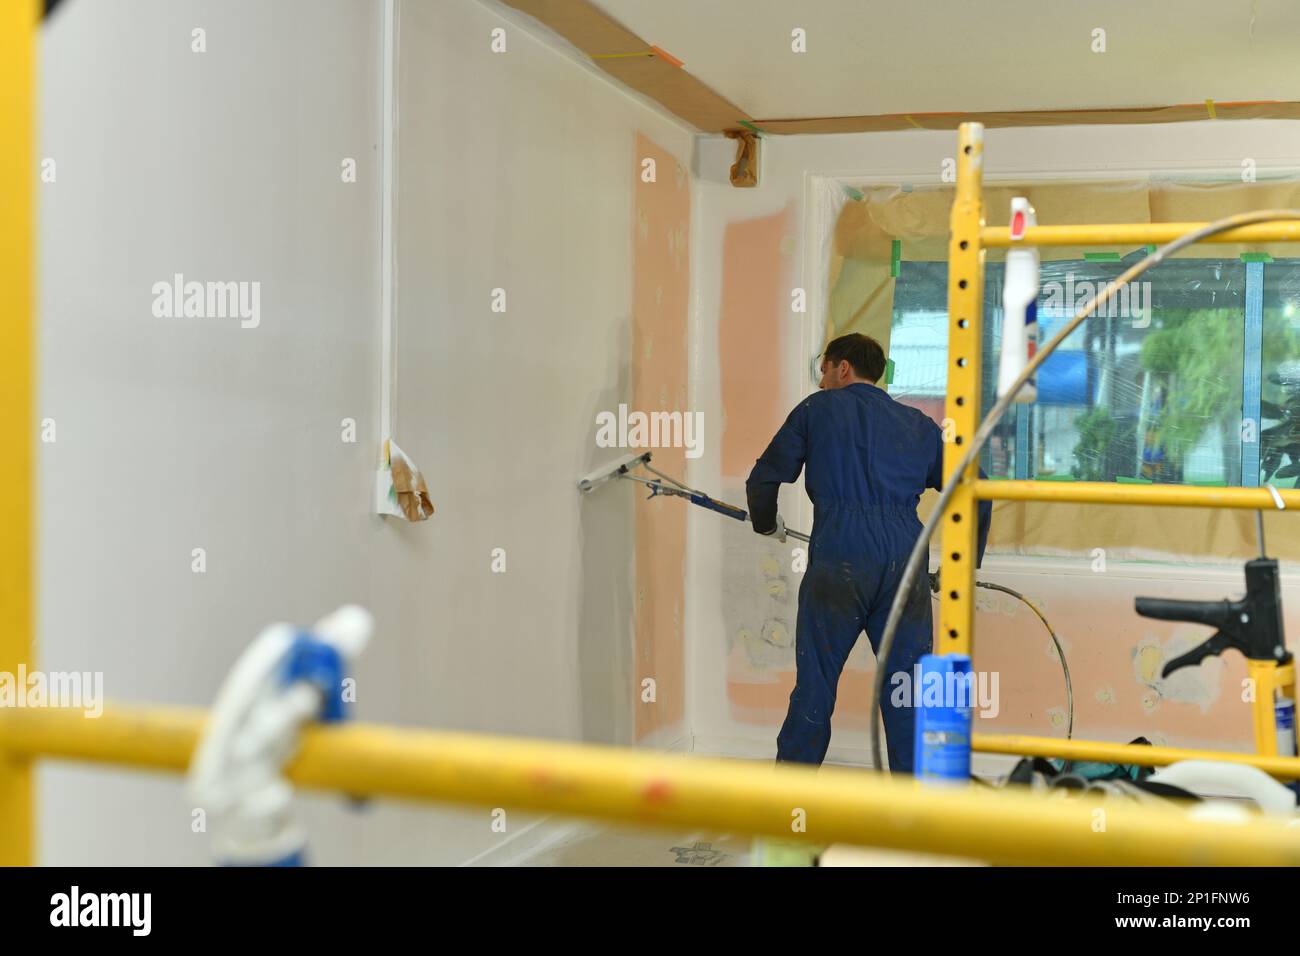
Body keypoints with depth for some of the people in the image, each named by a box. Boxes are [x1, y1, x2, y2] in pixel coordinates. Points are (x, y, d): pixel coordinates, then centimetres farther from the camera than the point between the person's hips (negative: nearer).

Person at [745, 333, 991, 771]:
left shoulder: (818, 409, 12)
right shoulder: (920, 425, 20)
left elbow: (764, 479, 12)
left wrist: (767, 525, 32)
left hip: (838, 562, -2)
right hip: (906, 565, 3)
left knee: (814, 691, 6)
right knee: (910, 699, 8)